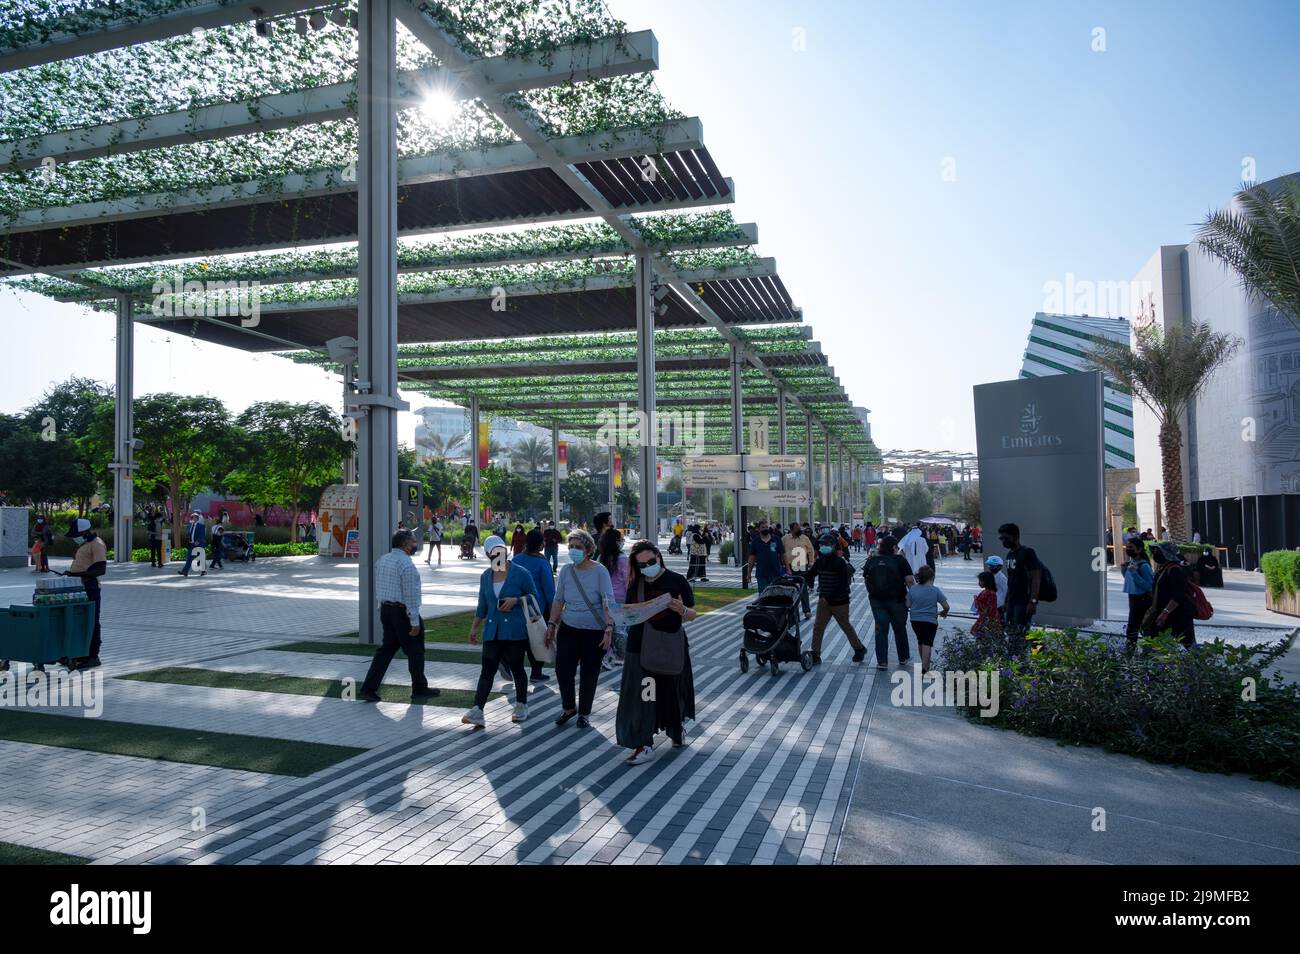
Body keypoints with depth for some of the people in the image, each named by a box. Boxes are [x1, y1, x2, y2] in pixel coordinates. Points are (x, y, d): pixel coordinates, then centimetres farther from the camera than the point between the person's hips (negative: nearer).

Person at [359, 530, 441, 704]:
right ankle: (419, 690, 17)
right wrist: (415, 622, -18)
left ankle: (368, 689, 8)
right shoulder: (406, 564, -18)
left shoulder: (382, 560, 9)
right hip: (402, 611, -8)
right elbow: (410, 595, -20)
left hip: (385, 609, 8)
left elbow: (378, 589, 15)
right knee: (415, 651, 6)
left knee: (386, 649, 13)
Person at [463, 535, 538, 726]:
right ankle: (477, 711, -7)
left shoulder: (521, 573, -4)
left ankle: (521, 706, 23)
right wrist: (474, 628, 15)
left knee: (516, 667, 6)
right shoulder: (486, 576, 11)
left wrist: (516, 600, -16)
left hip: (515, 631, -4)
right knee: (487, 670, -2)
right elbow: (482, 605, 18)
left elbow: (534, 597, 0)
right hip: (492, 631, 4)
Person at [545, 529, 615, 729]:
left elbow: (608, 602, -14)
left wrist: (609, 628, -22)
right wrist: (552, 625, 7)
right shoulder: (566, 571, 2)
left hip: (594, 632, -3)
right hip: (568, 629, 3)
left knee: (589, 674, 7)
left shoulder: (599, 571, -10)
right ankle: (569, 707, 25)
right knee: (562, 669, 0)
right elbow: (558, 600, 10)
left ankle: (584, 713, 26)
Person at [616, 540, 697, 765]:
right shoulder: (635, 584, 3)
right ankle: (644, 745, 6)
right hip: (640, 648, 2)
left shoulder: (676, 581, -7)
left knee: (673, 691, 13)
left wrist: (681, 610, -27)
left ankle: (678, 728, 41)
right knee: (641, 695, -2)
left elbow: (692, 614, -5)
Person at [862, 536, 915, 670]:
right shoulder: (900, 560, -8)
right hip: (897, 599, -2)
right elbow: (909, 580, -11)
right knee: (900, 629, 15)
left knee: (881, 630, 6)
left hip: (877, 600, 2)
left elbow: (865, 580, 12)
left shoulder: (872, 561, 4)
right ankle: (903, 658, 29)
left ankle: (882, 661, 2)